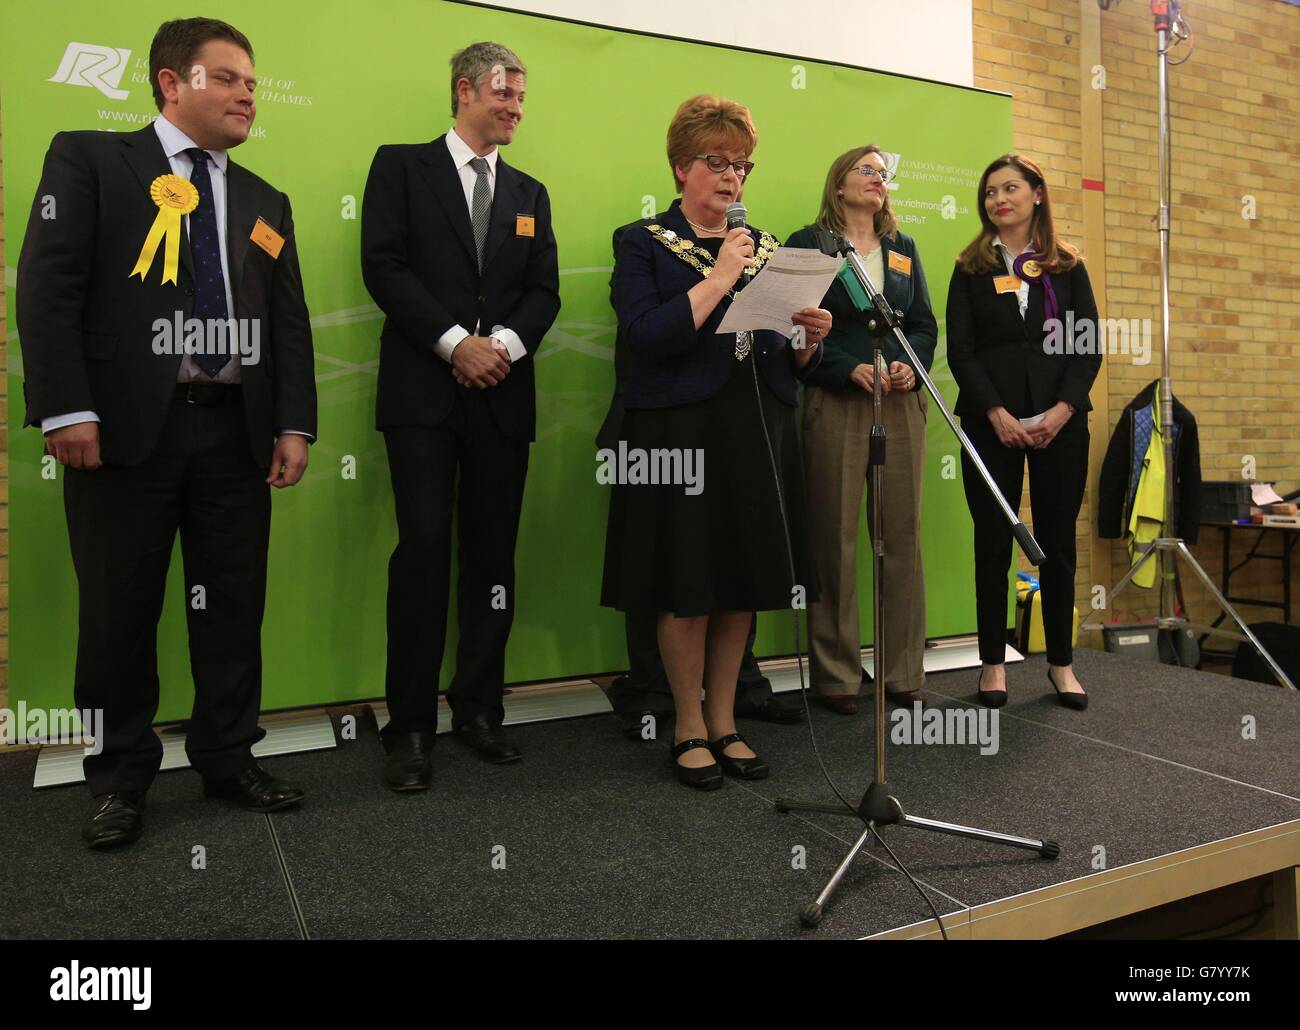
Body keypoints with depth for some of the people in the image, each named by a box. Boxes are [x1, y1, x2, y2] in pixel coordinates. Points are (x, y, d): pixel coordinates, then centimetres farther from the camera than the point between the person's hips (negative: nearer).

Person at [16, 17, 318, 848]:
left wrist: (295, 423, 2)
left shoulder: (265, 203, 18)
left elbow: (290, 322, 12)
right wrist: (67, 408, -13)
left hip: (236, 431, 4)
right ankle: (121, 777, 20)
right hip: (126, 427, -3)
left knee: (235, 606, 8)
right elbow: (49, 287, -4)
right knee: (119, 610, 4)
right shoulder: (89, 159, 6)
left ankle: (229, 757, 22)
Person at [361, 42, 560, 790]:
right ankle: (411, 726, 1)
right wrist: (455, 343, -13)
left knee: (493, 556, 5)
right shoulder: (402, 167, 7)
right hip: (424, 391, -4)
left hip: (503, 393, 4)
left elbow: (545, 289, 11)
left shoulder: (529, 193, 20)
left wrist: (506, 342, -9)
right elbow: (384, 266, -4)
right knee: (425, 548, -10)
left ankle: (479, 708, 17)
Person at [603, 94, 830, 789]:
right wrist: (721, 275, -15)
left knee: (743, 587, 9)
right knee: (688, 590, 1)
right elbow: (647, 336, -16)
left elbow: (791, 360, 16)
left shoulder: (765, 248, 16)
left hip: (759, 436, 5)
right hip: (680, 434, -5)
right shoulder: (645, 246, 1)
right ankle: (689, 728, 19)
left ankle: (724, 721, 24)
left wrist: (811, 337, -5)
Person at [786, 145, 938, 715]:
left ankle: (903, 670, 14)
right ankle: (836, 673, 8)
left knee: (903, 536, 4)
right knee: (835, 539, -3)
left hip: (902, 404, 5)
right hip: (835, 406, -4)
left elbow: (924, 323, 16)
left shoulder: (903, 249, 20)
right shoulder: (808, 244, 5)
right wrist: (850, 369, -15)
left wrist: (912, 364, -4)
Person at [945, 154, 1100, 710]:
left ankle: (1060, 661, 16)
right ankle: (993, 661, 12)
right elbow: (960, 351, -1)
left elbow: (1089, 346, 5)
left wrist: (1064, 408, -11)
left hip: (1060, 419, 1)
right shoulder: (971, 268, 8)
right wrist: (997, 413, -13)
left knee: (1057, 542, 5)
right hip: (991, 421, -1)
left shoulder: (1067, 266, 11)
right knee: (993, 542, 2)